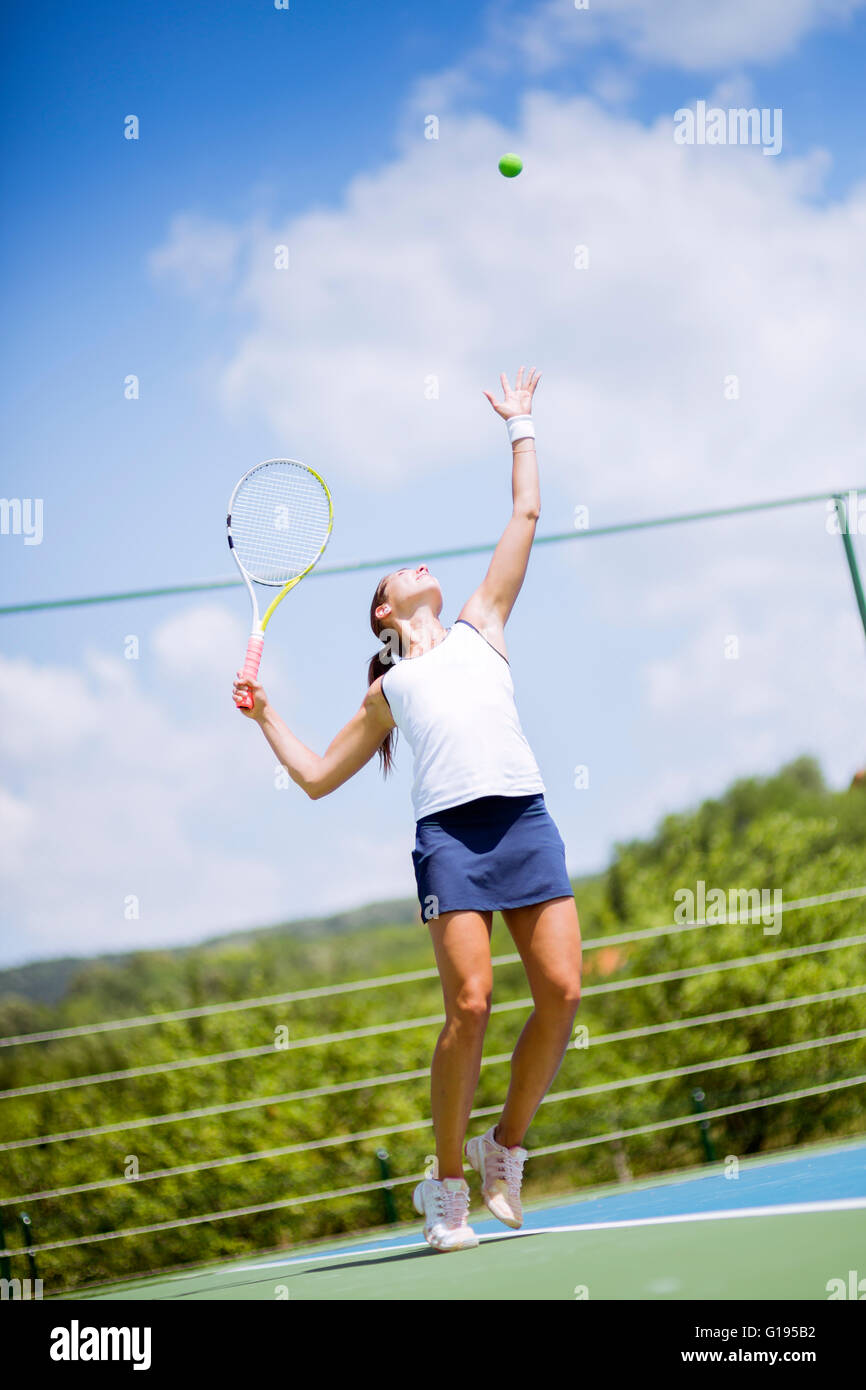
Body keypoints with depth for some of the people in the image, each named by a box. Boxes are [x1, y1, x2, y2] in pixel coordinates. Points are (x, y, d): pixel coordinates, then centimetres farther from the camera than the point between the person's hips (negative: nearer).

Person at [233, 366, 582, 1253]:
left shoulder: (480, 626, 25)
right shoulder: (388, 691, 23)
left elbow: (525, 514, 27)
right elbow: (317, 777, 27)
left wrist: (519, 426, 34)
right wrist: (265, 717, 18)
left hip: (525, 820, 2)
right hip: (450, 831, -2)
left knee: (562, 992, -9)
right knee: (470, 1004, -14)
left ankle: (505, 1149, 12)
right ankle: (447, 1184, 1)